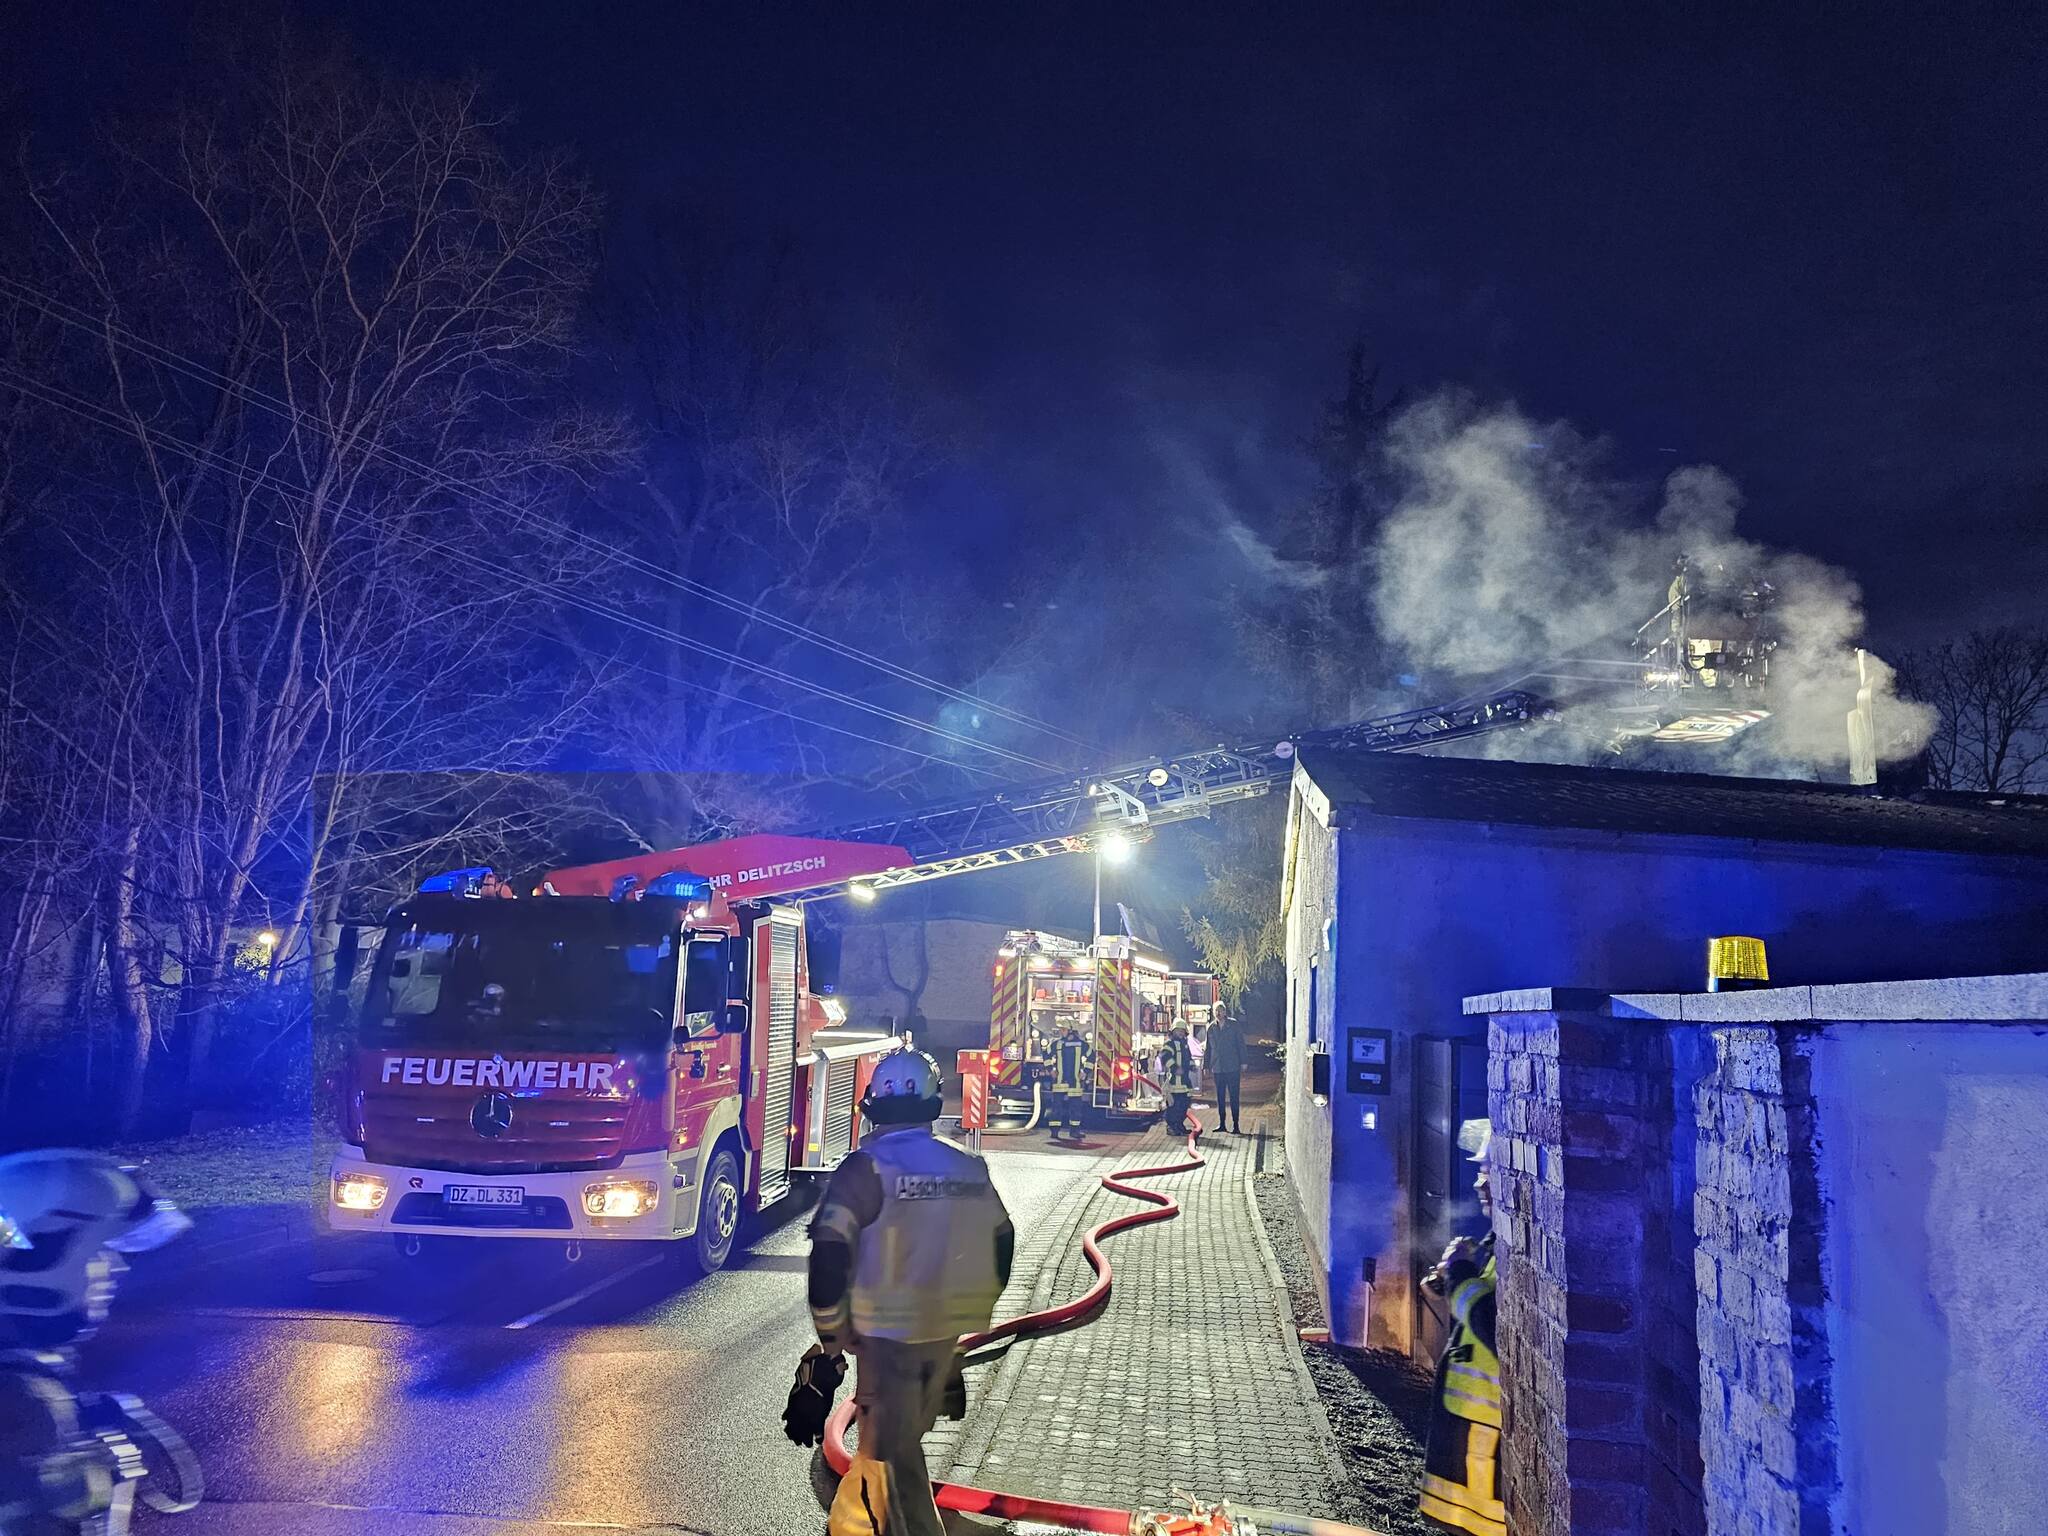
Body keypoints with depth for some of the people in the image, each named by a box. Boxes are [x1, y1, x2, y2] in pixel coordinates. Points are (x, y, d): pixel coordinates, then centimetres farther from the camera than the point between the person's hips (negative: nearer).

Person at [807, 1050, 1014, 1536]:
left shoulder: (867, 1168, -14)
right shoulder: (969, 1167, 2)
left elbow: (830, 1252, -19)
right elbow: (1000, 1244, 11)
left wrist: (831, 1329, -6)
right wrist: (971, 1308, 23)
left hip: (888, 1329, -6)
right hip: (946, 1331, 6)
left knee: (892, 1449, 5)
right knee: (901, 1436, 22)